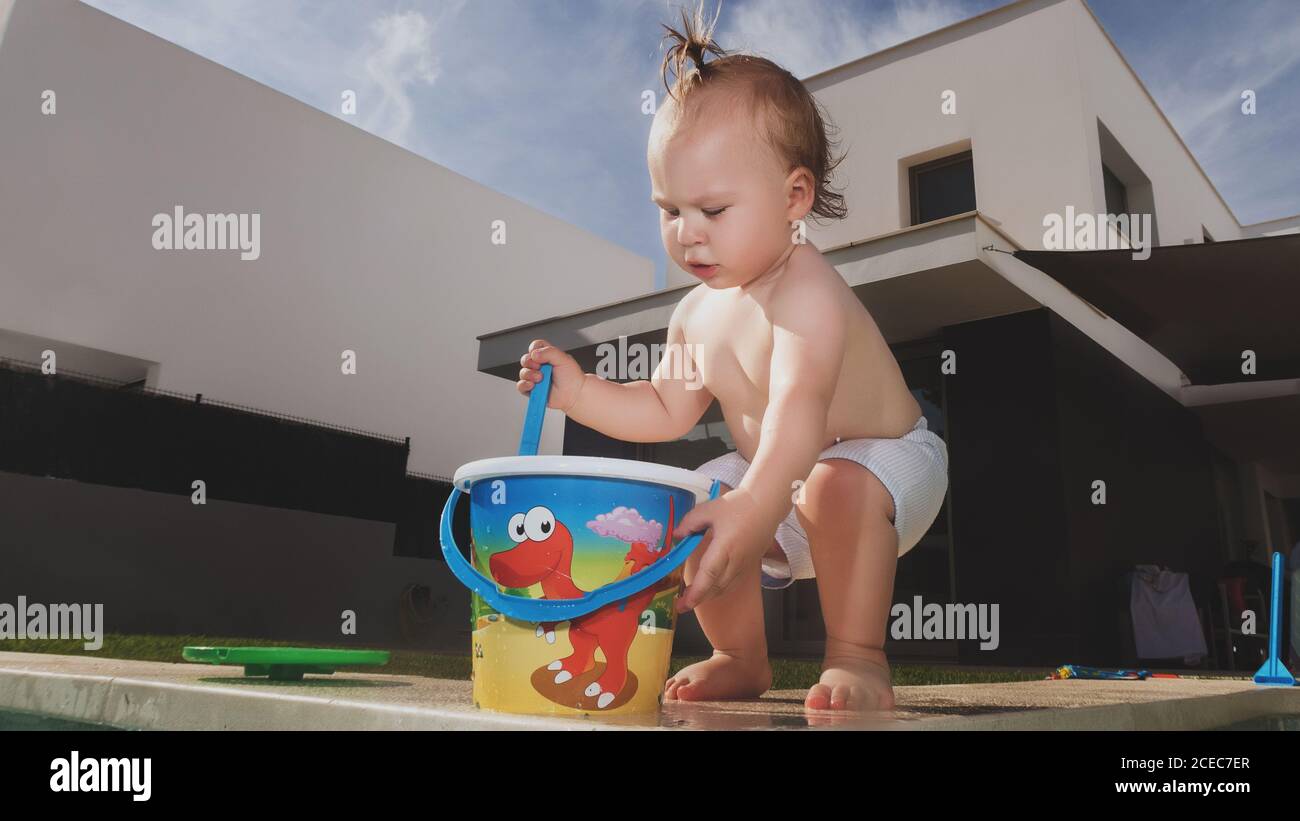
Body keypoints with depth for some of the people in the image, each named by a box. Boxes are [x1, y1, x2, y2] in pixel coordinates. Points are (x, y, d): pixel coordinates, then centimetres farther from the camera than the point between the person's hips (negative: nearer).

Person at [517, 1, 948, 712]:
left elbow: (798, 411, -47)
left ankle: (857, 656, -16)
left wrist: (753, 507, -62)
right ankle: (740, 659, 10)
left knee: (838, 488, -38)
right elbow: (667, 411, 7)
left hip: (883, 456, -7)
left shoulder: (806, 293, -30)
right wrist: (579, 391, -5)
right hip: (769, 478, 8)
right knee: (689, 509, -9)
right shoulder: (696, 314, -3)